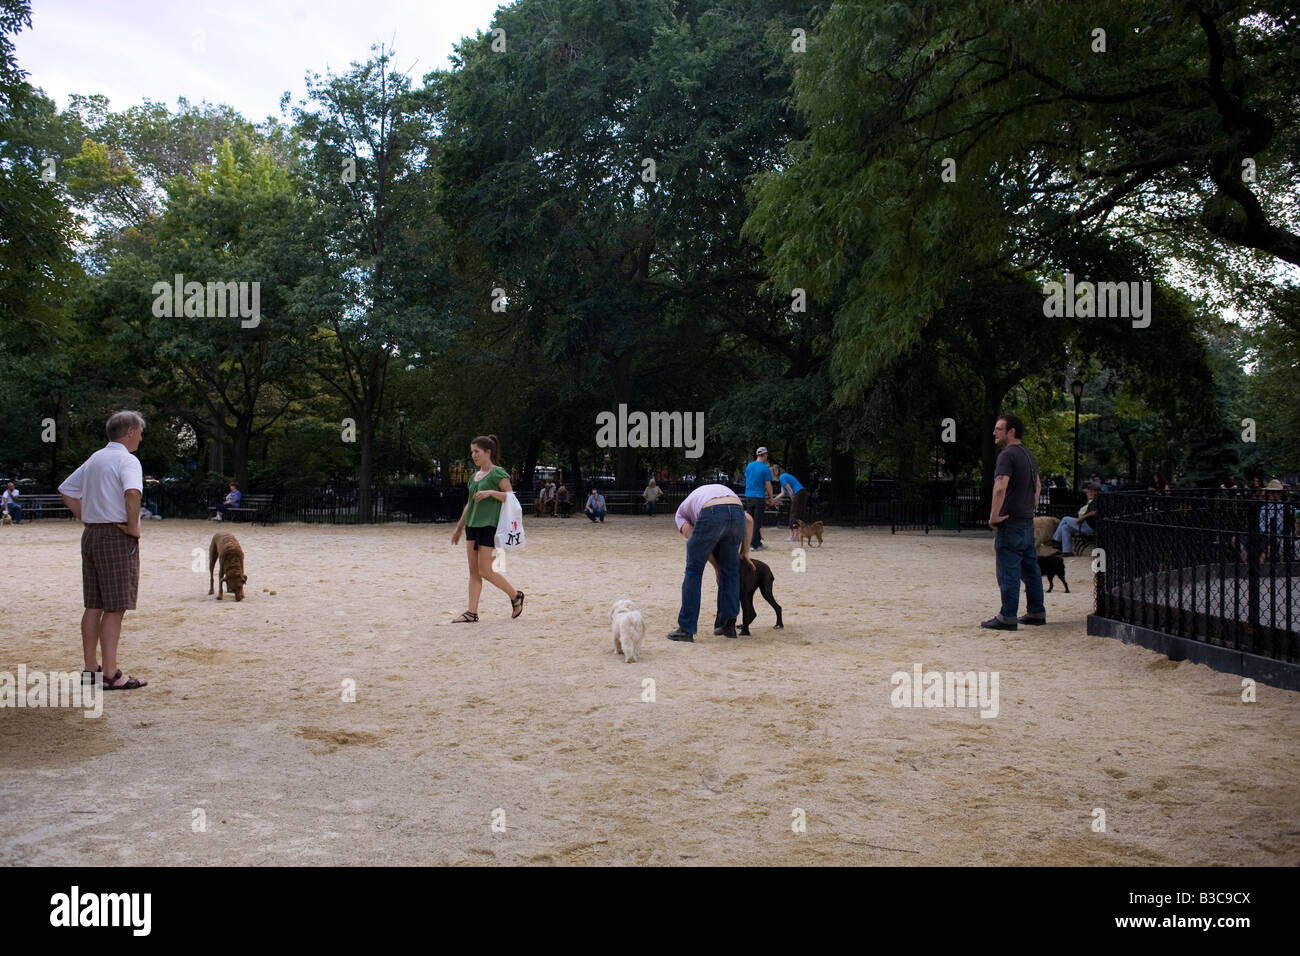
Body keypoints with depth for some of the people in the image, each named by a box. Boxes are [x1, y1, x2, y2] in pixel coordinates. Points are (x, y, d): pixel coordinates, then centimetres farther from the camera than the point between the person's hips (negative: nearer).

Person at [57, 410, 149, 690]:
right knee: (115, 608, -7)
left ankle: (90, 669, 17)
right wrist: (133, 526, -18)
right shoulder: (127, 460, -11)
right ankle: (110, 674, -7)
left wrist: (84, 517, 18)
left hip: (91, 534, 9)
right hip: (117, 537, -9)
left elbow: (66, 489, 26)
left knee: (94, 606, 12)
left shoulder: (94, 459, 16)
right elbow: (132, 492, -30)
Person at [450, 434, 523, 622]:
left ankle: (515, 596, 12)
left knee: (485, 571, -7)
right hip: (472, 525, 8)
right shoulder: (474, 476, 16)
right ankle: (472, 613, 5)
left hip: (489, 525, -8)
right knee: (473, 571, 4)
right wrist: (459, 527, 23)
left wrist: (491, 492, -24)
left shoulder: (498, 473, -7)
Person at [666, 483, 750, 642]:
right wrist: (745, 550, 32)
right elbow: (748, 518, 29)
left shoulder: (681, 512, 33)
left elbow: (693, 539, 16)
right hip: (737, 511, 4)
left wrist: (716, 567, 22)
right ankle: (729, 625, 23)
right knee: (730, 569, 20)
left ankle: (686, 629, 10)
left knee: (694, 571, 9)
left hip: (711, 516, -3)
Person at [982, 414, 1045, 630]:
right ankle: (1036, 612, 21)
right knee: (1030, 568, 15)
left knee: (1008, 570, -6)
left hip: (1011, 523, -9)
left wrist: (993, 516, -19)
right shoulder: (1029, 455, 15)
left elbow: (1000, 488, -26)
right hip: (1028, 522, 9)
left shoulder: (1007, 455, -14)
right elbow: (1038, 486, 27)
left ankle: (1007, 617, -4)